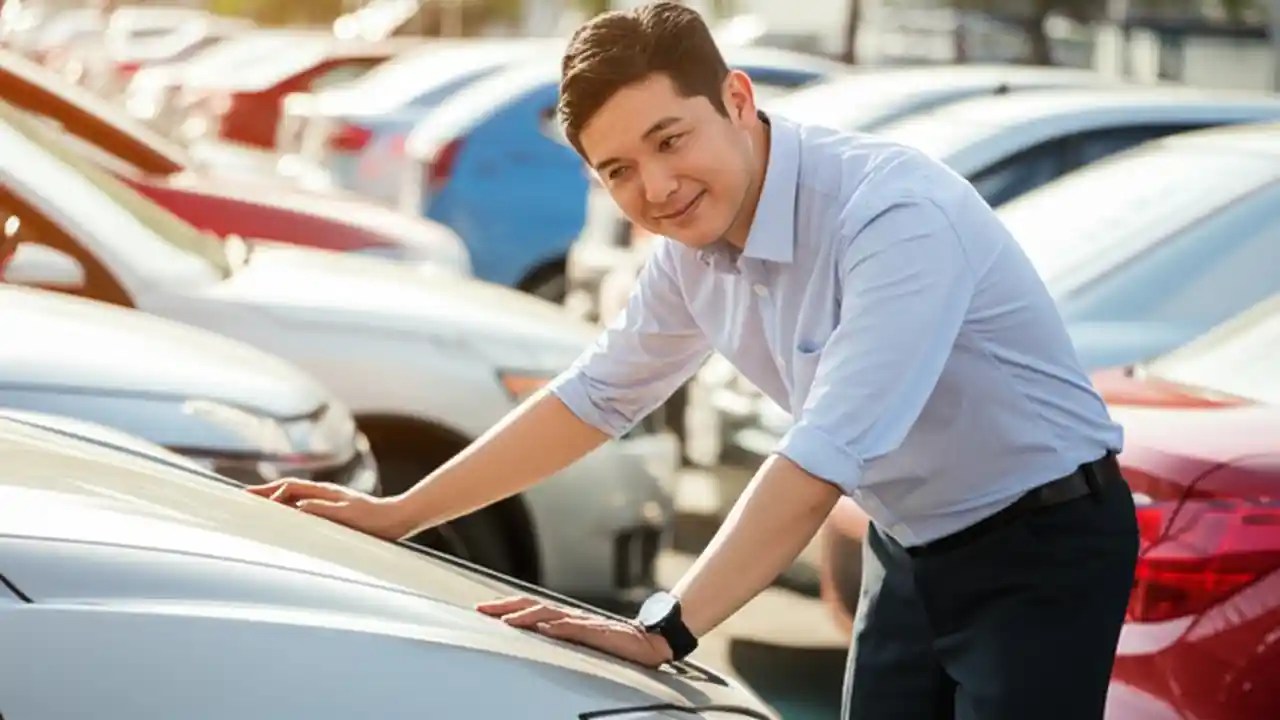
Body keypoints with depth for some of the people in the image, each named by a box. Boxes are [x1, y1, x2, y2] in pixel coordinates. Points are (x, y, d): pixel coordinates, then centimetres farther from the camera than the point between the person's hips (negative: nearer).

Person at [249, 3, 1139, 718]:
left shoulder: (894, 214, -29)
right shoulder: (692, 247, -4)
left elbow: (820, 464, -33)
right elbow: (591, 398, 9)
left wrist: (664, 633, -31)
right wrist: (396, 515, 9)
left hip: (1042, 546, -7)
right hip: (912, 552, 7)